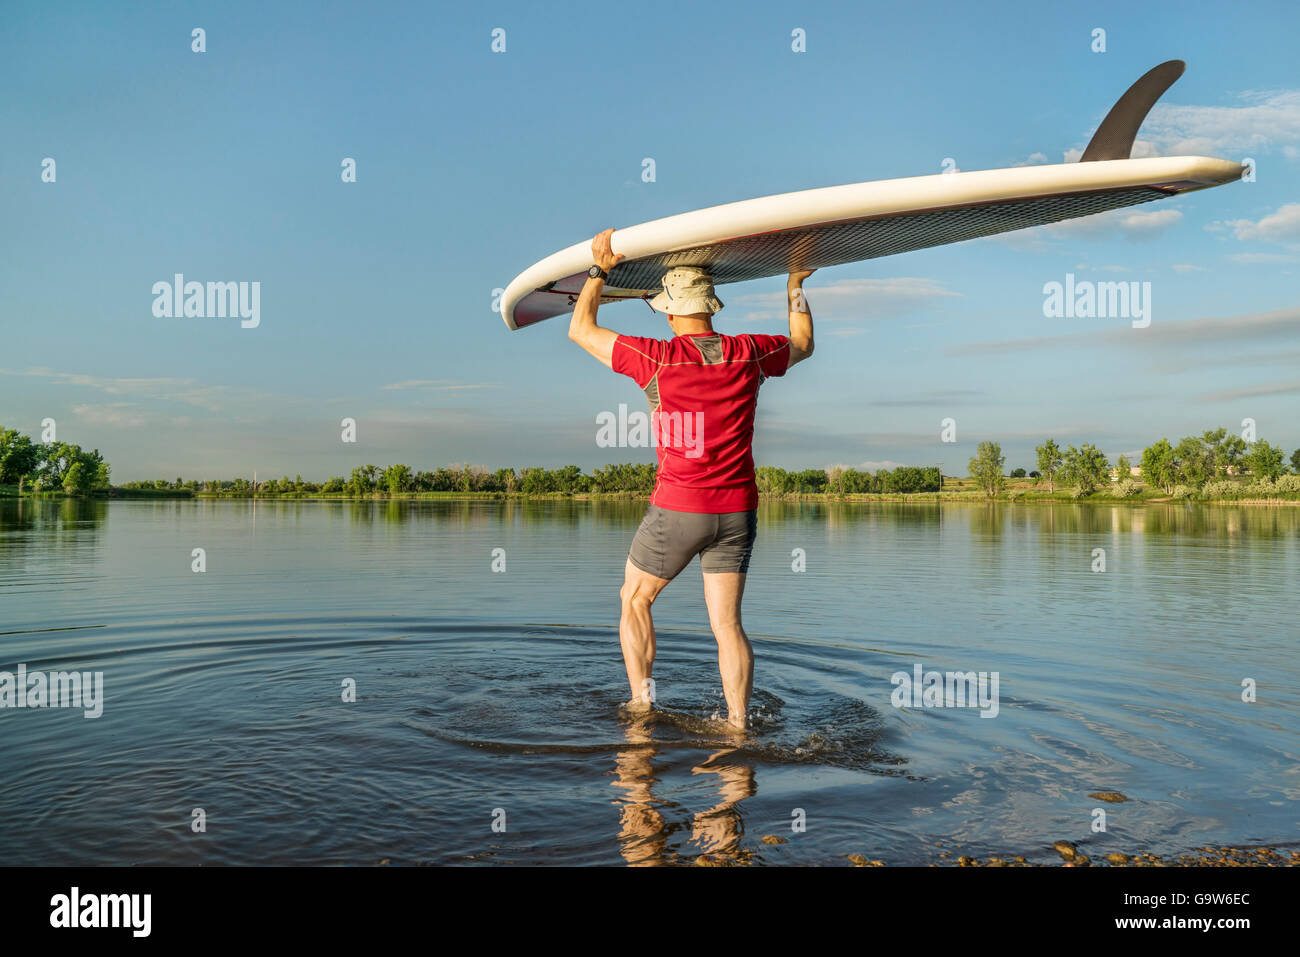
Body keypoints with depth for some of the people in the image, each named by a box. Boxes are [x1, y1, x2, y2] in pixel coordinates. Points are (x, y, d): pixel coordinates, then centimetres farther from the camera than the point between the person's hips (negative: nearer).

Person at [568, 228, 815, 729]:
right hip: (737, 510, 4)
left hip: (677, 509, -3)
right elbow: (803, 344, 23)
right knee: (727, 624, 8)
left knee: (634, 599, 19)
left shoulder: (656, 358, -11)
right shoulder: (749, 354, 0)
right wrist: (796, 286, 34)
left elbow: (581, 330, 3)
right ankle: (739, 726, 7)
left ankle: (641, 705, 19)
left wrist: (599, 270, 13)